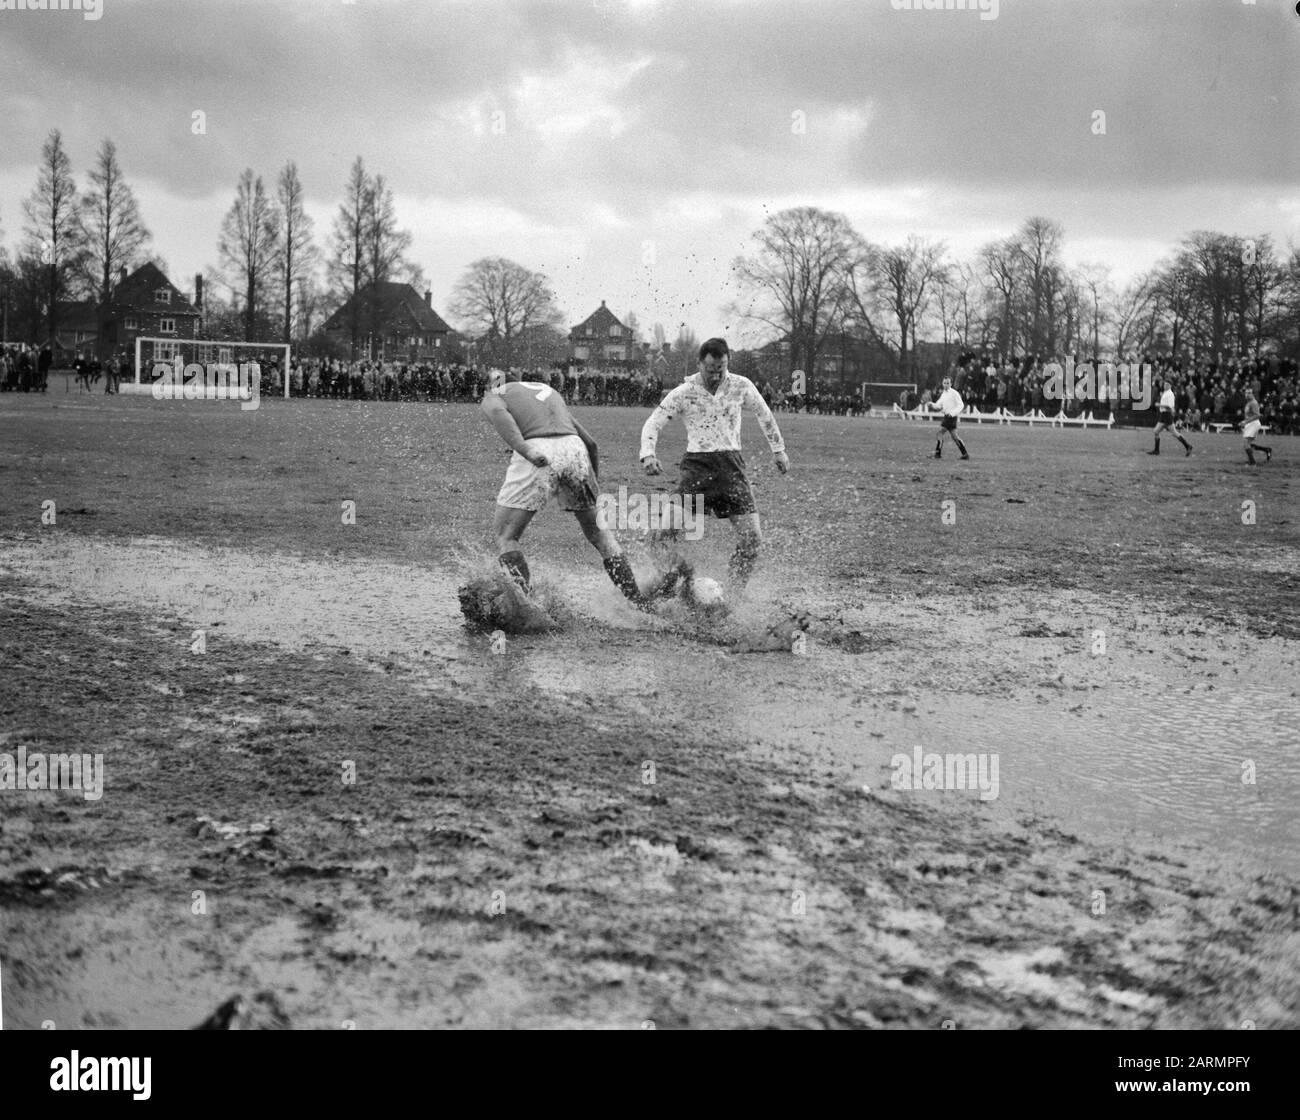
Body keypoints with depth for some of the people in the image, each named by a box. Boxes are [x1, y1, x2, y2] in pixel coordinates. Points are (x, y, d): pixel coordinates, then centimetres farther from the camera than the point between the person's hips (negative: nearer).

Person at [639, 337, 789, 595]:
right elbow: (653, 423, 0)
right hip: (697, 464, -2)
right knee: (671, 530, -16)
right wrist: (648, 454, -18)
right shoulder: (684, 392, -2)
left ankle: (734, 593, 7)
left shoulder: (741, 386, 4)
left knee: (752, 538, -8)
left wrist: (778, 450, 25)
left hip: (730, 464, 2)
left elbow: (764, 415, 21)